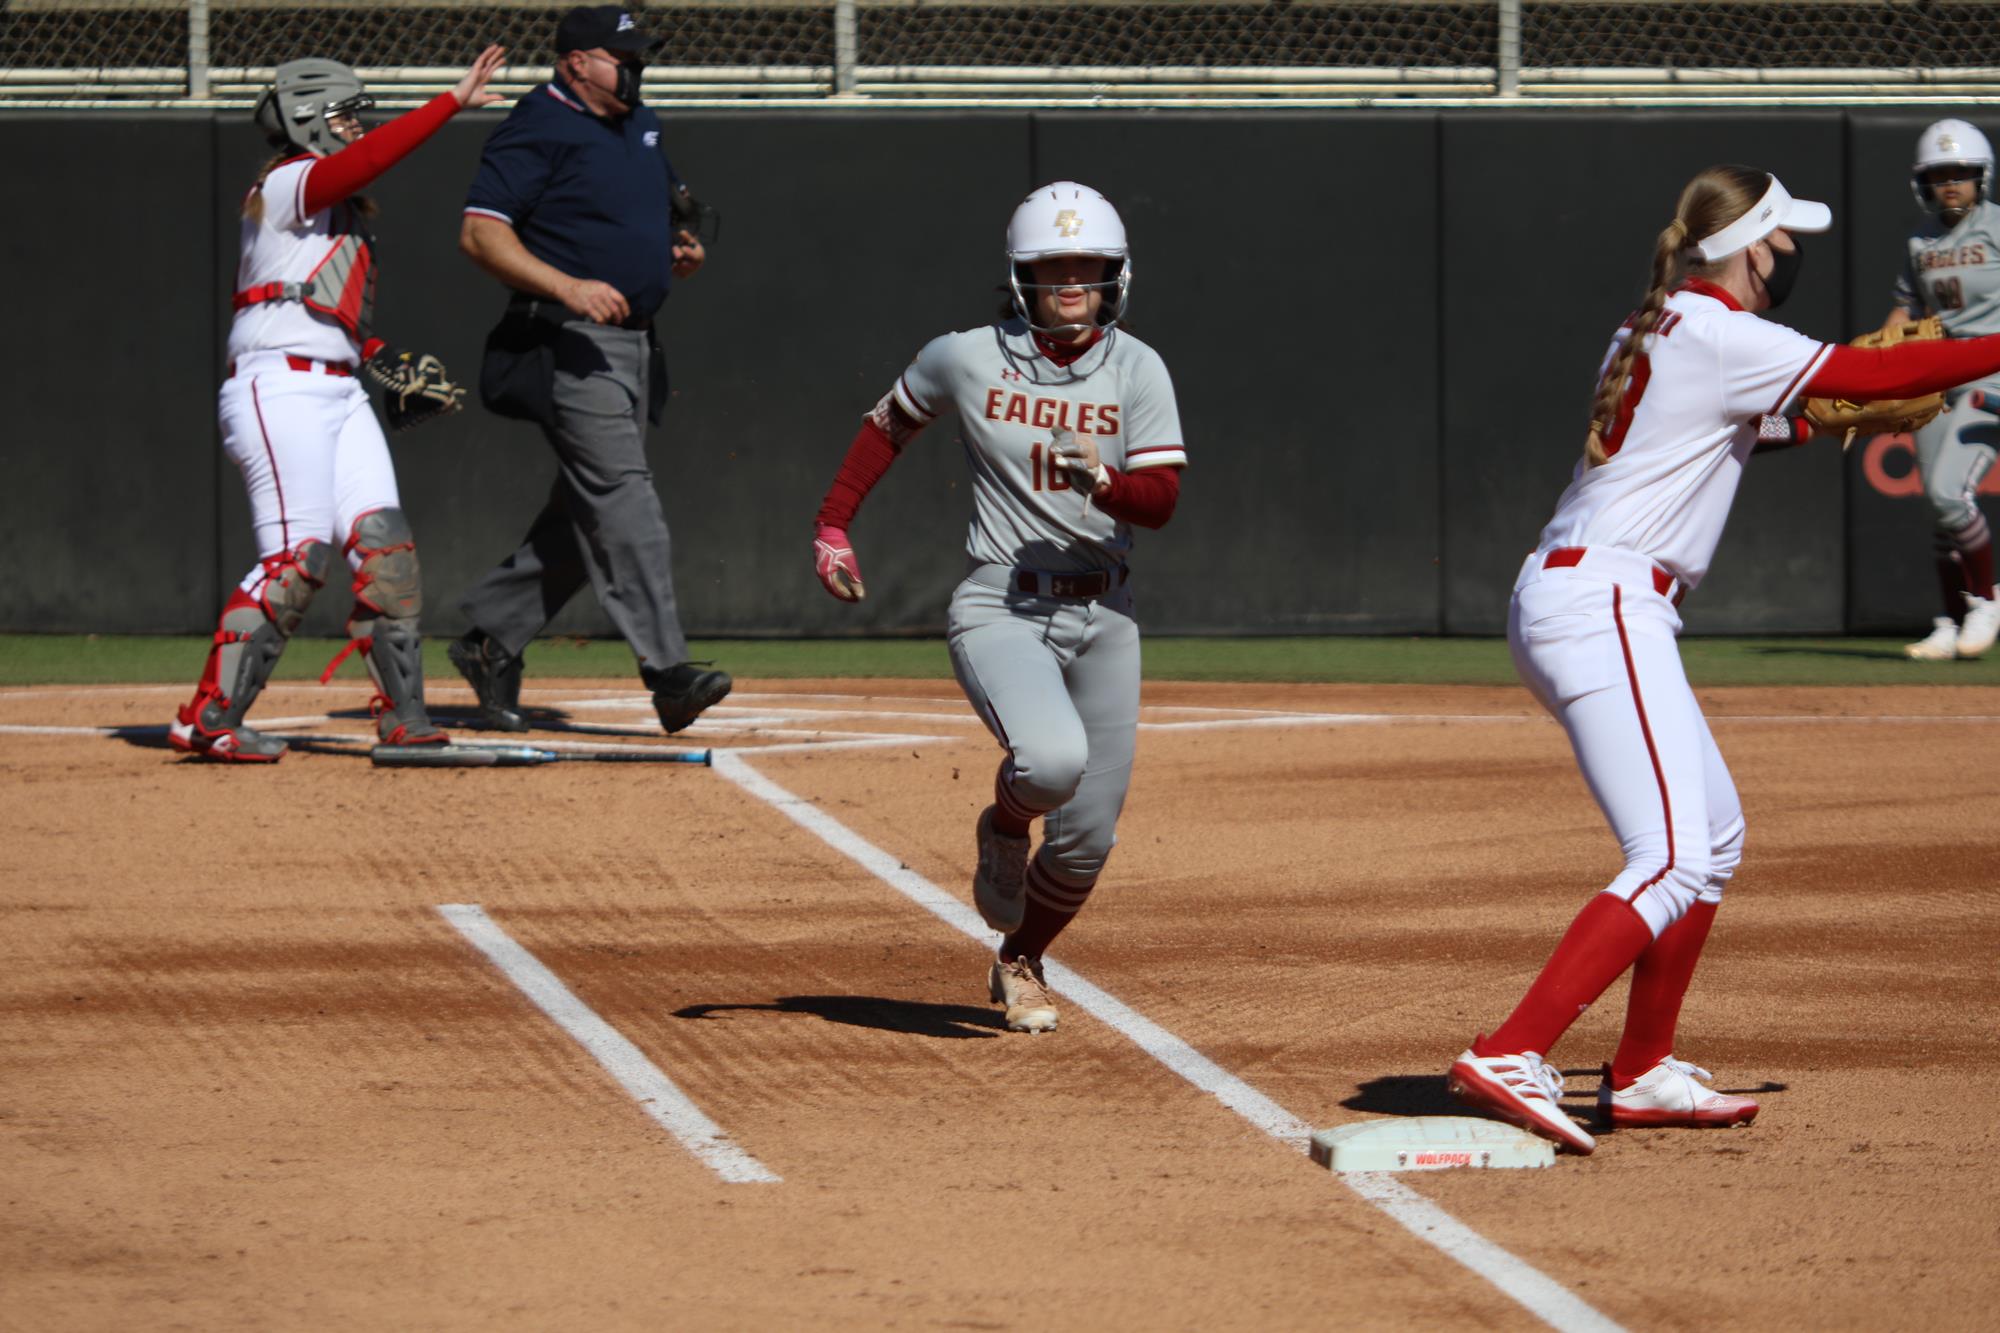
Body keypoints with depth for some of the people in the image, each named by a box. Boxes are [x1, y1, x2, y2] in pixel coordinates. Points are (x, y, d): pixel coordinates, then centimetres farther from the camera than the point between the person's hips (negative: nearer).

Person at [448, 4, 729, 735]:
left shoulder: (640, 125, 17)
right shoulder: (537, 128, -10)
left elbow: (667, 206, 32)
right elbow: (480, 231, -16)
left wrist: (683, 249, 8)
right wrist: (569, 286, -27)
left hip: (633, 345, 9)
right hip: (569, 346, -9)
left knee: (586, 513, 11)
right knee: (622, 496, -17)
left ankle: (490, 639, 23)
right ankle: (666, 669, -23)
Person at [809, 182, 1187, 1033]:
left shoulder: (1137, 371, -1)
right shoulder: (965, 359, -3)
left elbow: (1161, 500, -9)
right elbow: (890, 423, 14)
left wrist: (1102, 481, -29)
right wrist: (832, 527, 9)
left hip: (1101, 617, 3)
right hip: (1000, 607, -3)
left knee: (1089, 837, 6)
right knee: (1053, 759, -32)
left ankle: (1019, 964, 34)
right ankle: (1005, 828, 5)